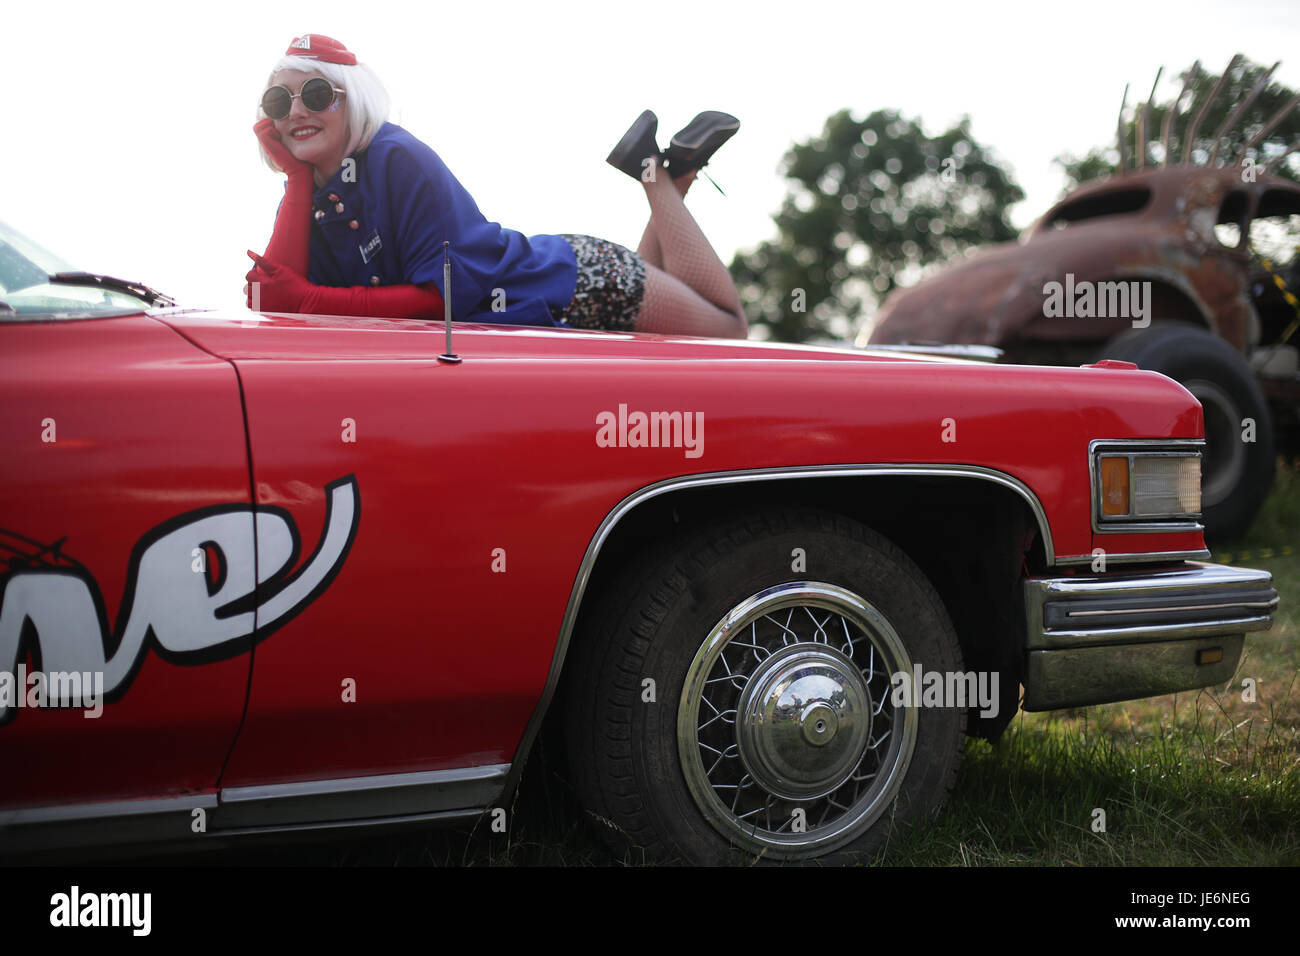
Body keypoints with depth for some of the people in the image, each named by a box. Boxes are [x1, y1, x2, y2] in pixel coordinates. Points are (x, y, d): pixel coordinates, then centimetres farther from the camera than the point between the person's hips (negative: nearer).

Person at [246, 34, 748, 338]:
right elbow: (272, 304, -21)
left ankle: (661, 173, 22)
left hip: (568, 285, -6)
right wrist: (297, 179, -21)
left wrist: (313, 300, -31)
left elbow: (449, 290, -28)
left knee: (727, 327, 8)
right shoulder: (302, 205, -5)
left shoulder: (399, 159, -25)